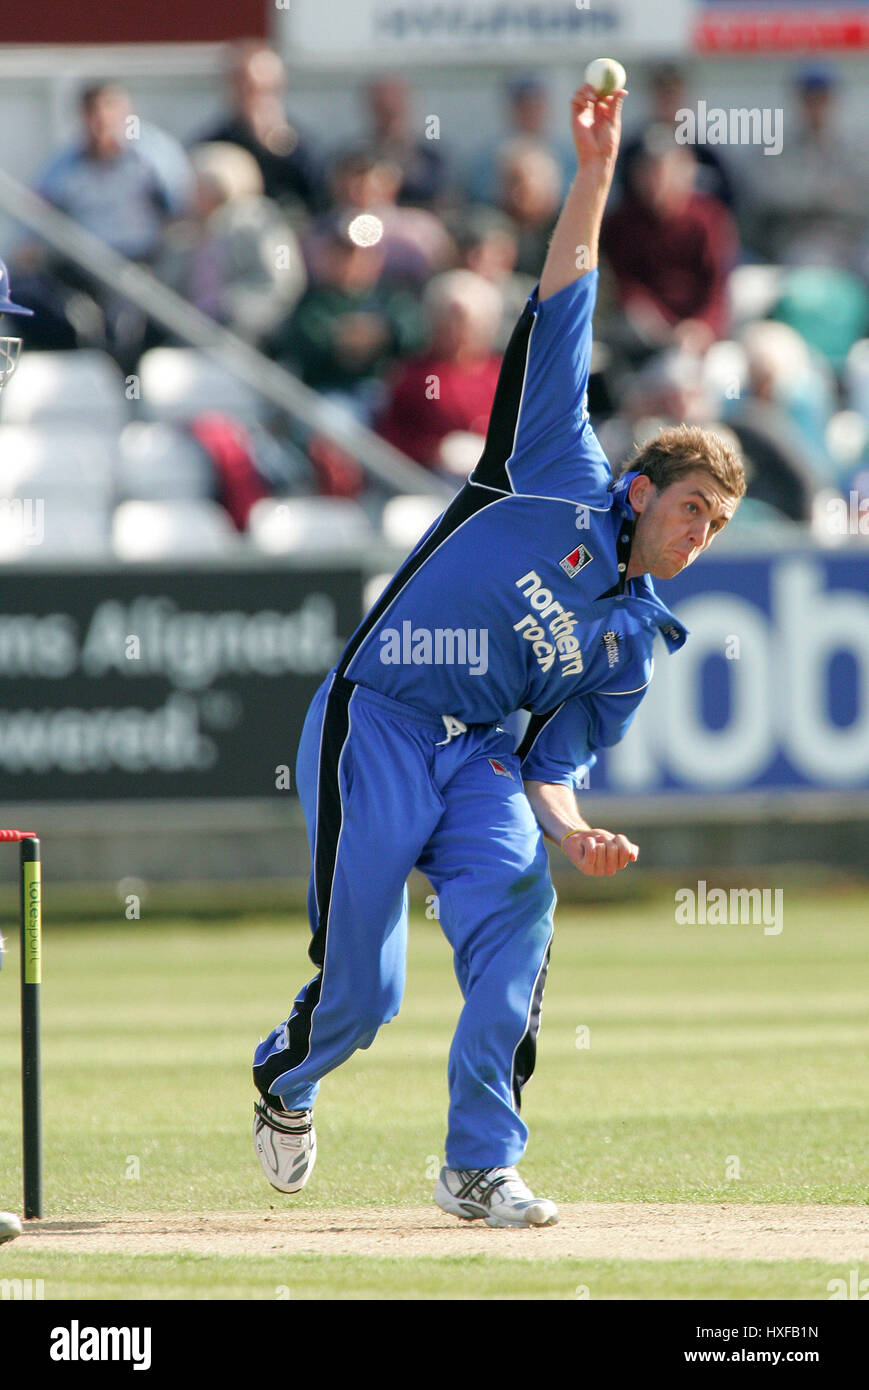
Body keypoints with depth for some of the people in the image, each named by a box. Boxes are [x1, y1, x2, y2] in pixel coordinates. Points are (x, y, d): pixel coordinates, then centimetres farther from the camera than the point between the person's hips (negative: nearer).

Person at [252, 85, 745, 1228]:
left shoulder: (633, 645, 14)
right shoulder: (566, 488, 4)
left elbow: (557, 765, 11)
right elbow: (560, 322, 2)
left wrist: (570, 829, -12)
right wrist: (594, 177, -3)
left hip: (481, 757, 4)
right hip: (373, 727, -4)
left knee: (519, 903, -27)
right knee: (361, 987, -9)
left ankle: (482, 1166, -23)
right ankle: (285, 1086, 29)